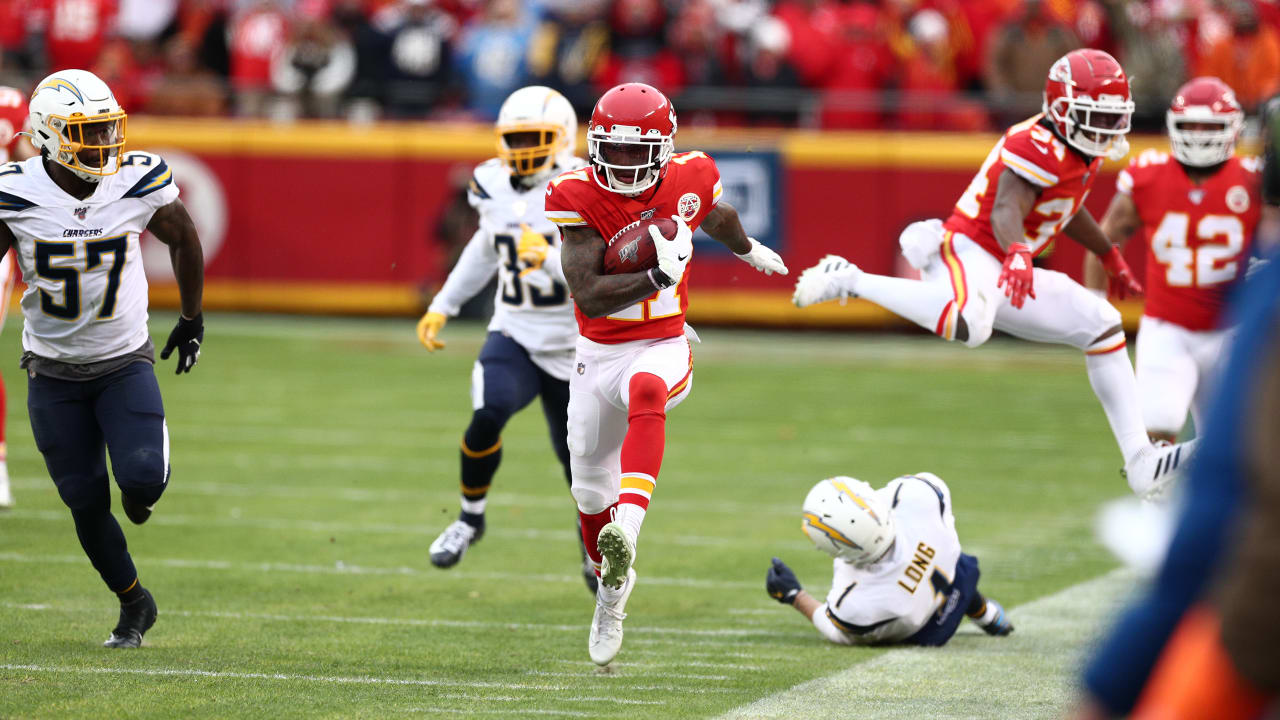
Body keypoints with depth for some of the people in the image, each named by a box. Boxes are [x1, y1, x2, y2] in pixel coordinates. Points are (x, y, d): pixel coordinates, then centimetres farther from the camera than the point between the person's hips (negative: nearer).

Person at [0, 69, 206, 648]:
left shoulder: (140, 181, -12)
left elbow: (183, 240, 8)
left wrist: (192, 319, 16)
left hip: (126, 362, 0)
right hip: (53, 373, 0)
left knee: (144, 479, -20)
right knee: (85, 503, 1)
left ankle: (139, 489, 19)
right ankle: (133, 604, 24)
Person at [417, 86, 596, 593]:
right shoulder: (496, 186, 0)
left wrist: (551, 259, -40)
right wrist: (442, 306, 22)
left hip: (573, 348, -3)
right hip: (514, 337, 3)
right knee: (488, 414, -26)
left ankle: (597, 561, 33)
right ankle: (471, 517, -3)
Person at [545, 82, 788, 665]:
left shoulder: (689, 180, -8)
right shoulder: (577, 196, -16)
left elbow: (717, 217, 19)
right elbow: (588, 297, -24)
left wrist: (750, 250, 40)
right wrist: (659, 276, -37)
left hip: (663, 348, -1)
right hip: (597, 354, 1)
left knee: (646, 391, -39)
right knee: (592, 494, 13)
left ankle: (626, 531, -57)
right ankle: (613, 584, 44)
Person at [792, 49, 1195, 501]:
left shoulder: (1083, 151, 12)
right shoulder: (1039, 147, -19)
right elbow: (1007, 209, -35)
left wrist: (1111, 259, 43)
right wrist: (1017, 253, -56)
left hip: (999, 271, 11)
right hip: (969, 250, -11)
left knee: (1101, 327, 11)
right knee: (966, 327, -42)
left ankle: (1142, 466, 12)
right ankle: (848, 281, -21)